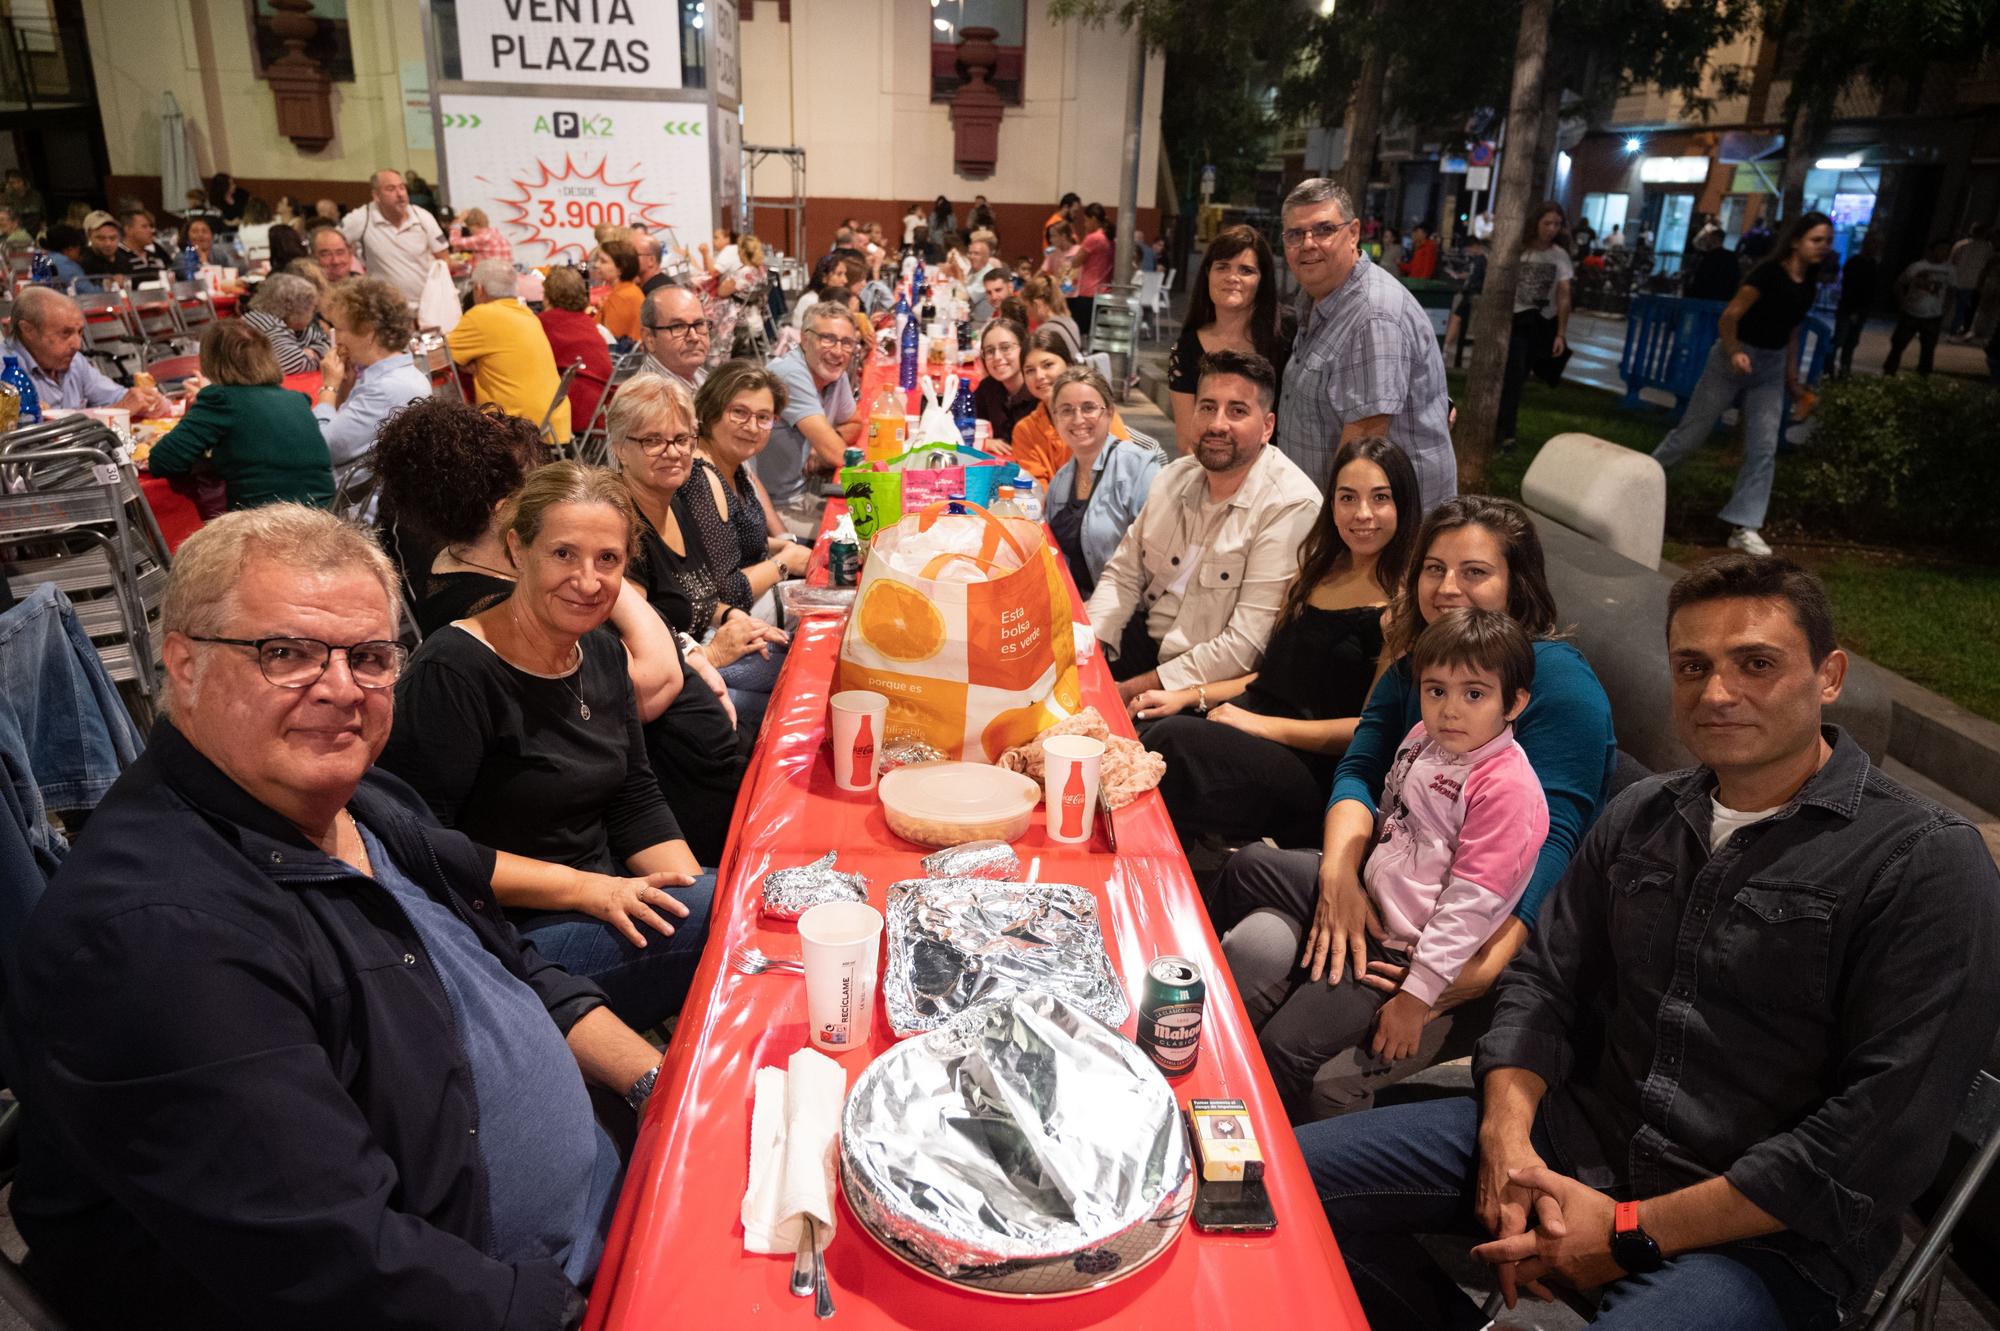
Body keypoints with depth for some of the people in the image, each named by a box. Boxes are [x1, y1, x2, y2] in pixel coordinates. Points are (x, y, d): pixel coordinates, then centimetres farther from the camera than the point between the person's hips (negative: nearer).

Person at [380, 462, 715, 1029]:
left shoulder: (602, 655, 7)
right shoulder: (453, 673, -17)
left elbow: (635, 801, 9)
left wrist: (700, 893, -6)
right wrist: (582, 887, -21)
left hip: (608, 909, 8)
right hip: (507, 937, -8)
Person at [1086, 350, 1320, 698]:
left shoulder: (1291, 507, -18)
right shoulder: (1175, 477, 5)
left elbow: (1245, 646, -23)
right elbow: (1123, 575, 8)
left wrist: (1134, 690, -23)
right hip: (1142, 640, 6)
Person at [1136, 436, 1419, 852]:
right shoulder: (1317, 572, 16)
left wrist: (1263, 724, -17)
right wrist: (1191, 696, 8)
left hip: (1316, 769, -7)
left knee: (1173, 741, -29)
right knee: (1136, 731, -18)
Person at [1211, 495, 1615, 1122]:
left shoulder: (1559, 678, -12)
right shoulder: (1417, 660, 10)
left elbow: (1549, 840, -21)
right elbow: (1359, 770, 2)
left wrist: (1485, 965, -33)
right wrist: (1339, 871, -18)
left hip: (1486, 928, -7)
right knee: (1253, 952, -19)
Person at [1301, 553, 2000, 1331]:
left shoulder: (1927, 863, -11)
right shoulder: (1640, 817, 8)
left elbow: (1887, 1134, -17)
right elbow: (1544, 983, 9)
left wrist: (1636, 1231, -17)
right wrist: (1506, 1134, -10)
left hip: (1771, 1232, -5)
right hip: (1583, 1136, 6)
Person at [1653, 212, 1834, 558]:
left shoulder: (1809, 284, 5)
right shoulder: (1768, 273, -17)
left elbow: (1791, 329, 16)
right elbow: (1728, 317, -18)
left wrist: (1791, 373, 16)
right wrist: (1734, 353, -30)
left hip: (1771, 368, 6)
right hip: (1734, 359, -6)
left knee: (1764, 448, -2)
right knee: (1691, 433, 1)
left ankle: (1744, 527, 0)